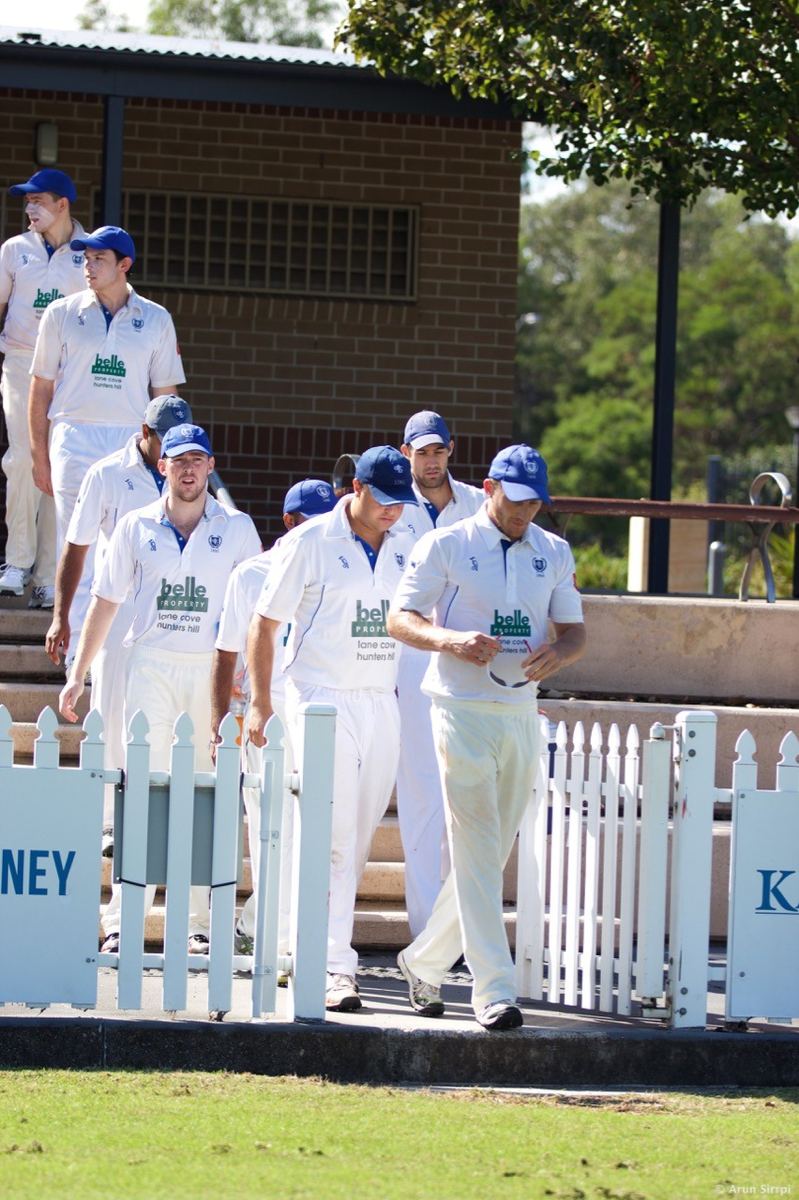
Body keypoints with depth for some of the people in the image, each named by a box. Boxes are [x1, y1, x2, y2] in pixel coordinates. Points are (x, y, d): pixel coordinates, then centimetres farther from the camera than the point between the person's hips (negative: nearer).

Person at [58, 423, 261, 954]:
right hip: (151, 665, 0)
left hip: (213, 669, 0)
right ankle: (122, 922, -11)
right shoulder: (137, 527, 7)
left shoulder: (237, 529, 5)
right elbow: (105, 601, 11)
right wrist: (78, 674, 8)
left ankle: (201, 922, 7)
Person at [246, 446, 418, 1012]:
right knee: (333, 838, -13)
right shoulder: (310, 543, -4)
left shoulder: (408, 550, 10)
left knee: (358, 841, 6)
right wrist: (261, 704, -5)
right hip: (323, 699, -5)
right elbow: (264, 624, 0)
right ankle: (335, 966, -16)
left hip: (383, 705, 5)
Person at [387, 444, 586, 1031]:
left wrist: (558, 652, -10)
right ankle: (494, 990, -15)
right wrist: (451, 640, -23)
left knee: (491, 852, 9)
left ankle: (425, 961, 27)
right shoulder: (446, 546, -2)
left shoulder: (554, 553, 11)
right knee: (478, 850, -11)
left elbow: (575, 630, 14)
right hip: (464, 711, -5)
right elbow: (400, 619, -4)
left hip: (523, 713, 5)